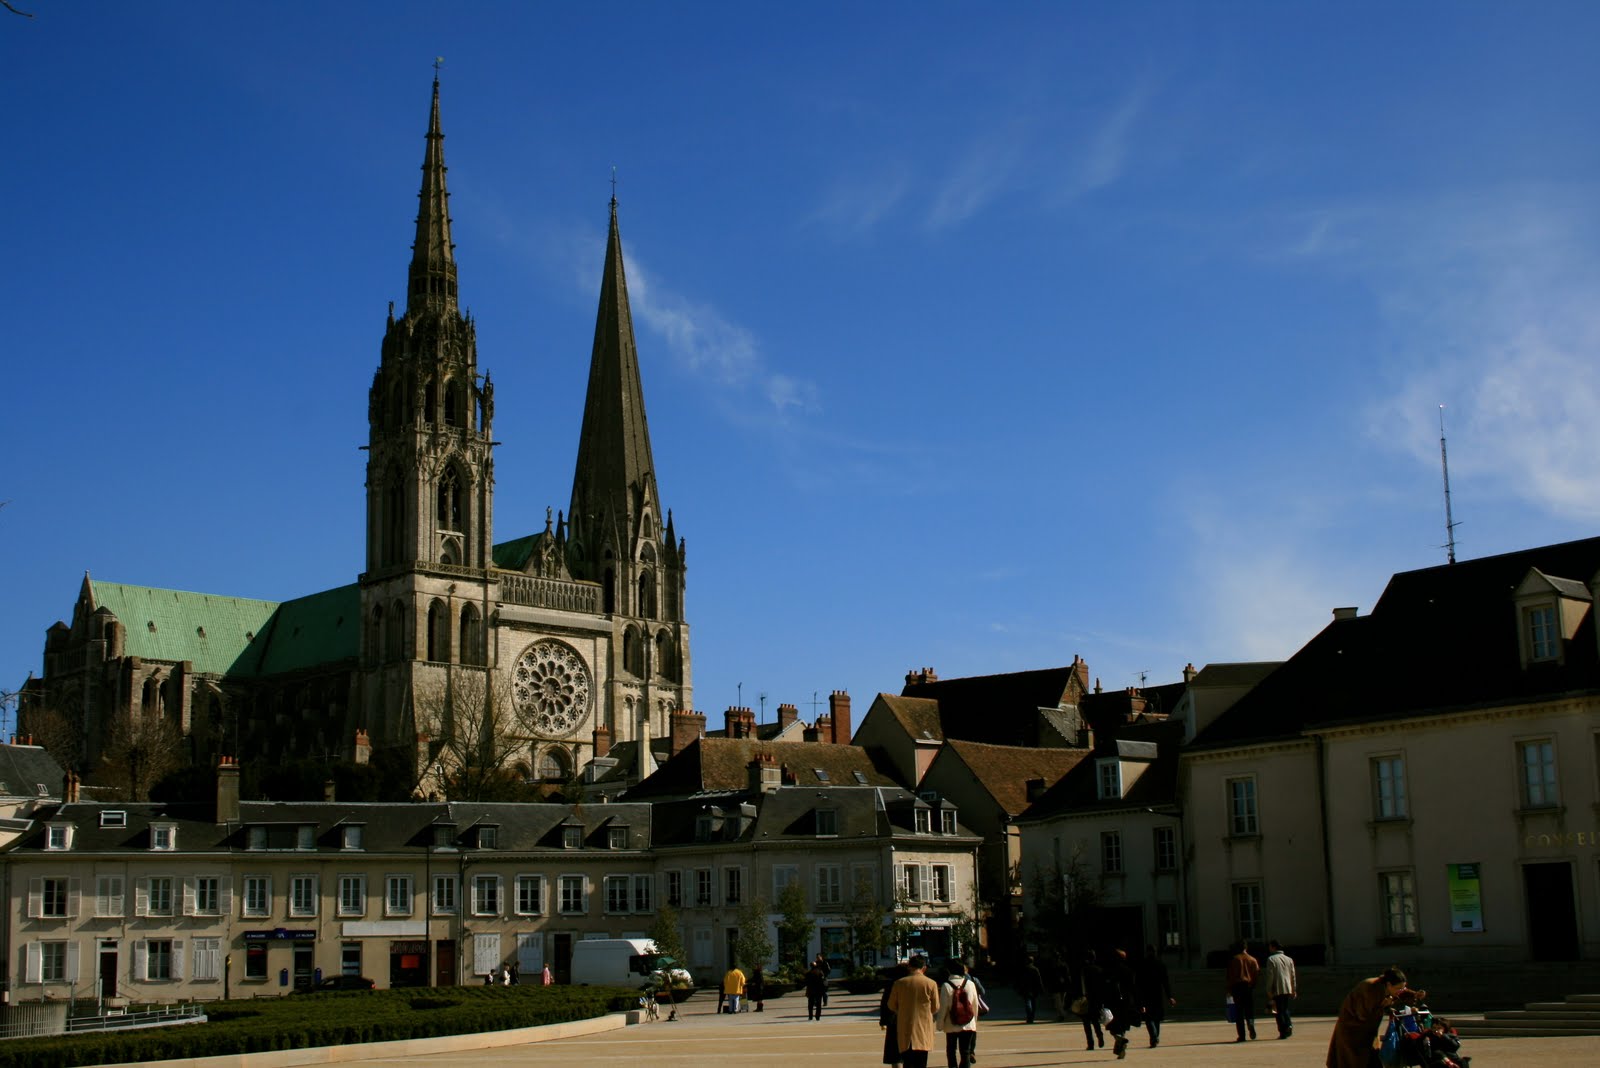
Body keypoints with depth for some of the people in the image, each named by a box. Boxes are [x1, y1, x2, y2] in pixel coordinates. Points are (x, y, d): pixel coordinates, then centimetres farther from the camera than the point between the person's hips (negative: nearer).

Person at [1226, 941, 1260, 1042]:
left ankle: (1242, 1036, -2)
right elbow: (1257, 973, 3)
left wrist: (1229, 989, 4)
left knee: (1239, 1012, 3)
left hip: (1237, 986, -1)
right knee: (1249, 1010, 9)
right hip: (1249, 986, 1)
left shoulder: (1234, 959, 3)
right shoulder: (1253, 960, 7)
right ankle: (1250, 1023, -23)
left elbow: (1230, 975, 0)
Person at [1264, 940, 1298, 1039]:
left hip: (1277, 990, -5)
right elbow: (1293, 976, 12)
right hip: (1288, 989, 5)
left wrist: (1269, 991, -6)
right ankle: (1289, 1024, -5)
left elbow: (1270, 976, -10)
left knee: (1279, 1010, 0)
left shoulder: (1271, 959, -6)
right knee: (1285, 1008, 18)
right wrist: (1294, 990, 17)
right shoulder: (1289, 959, 10)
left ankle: (1283, 1032, -4)